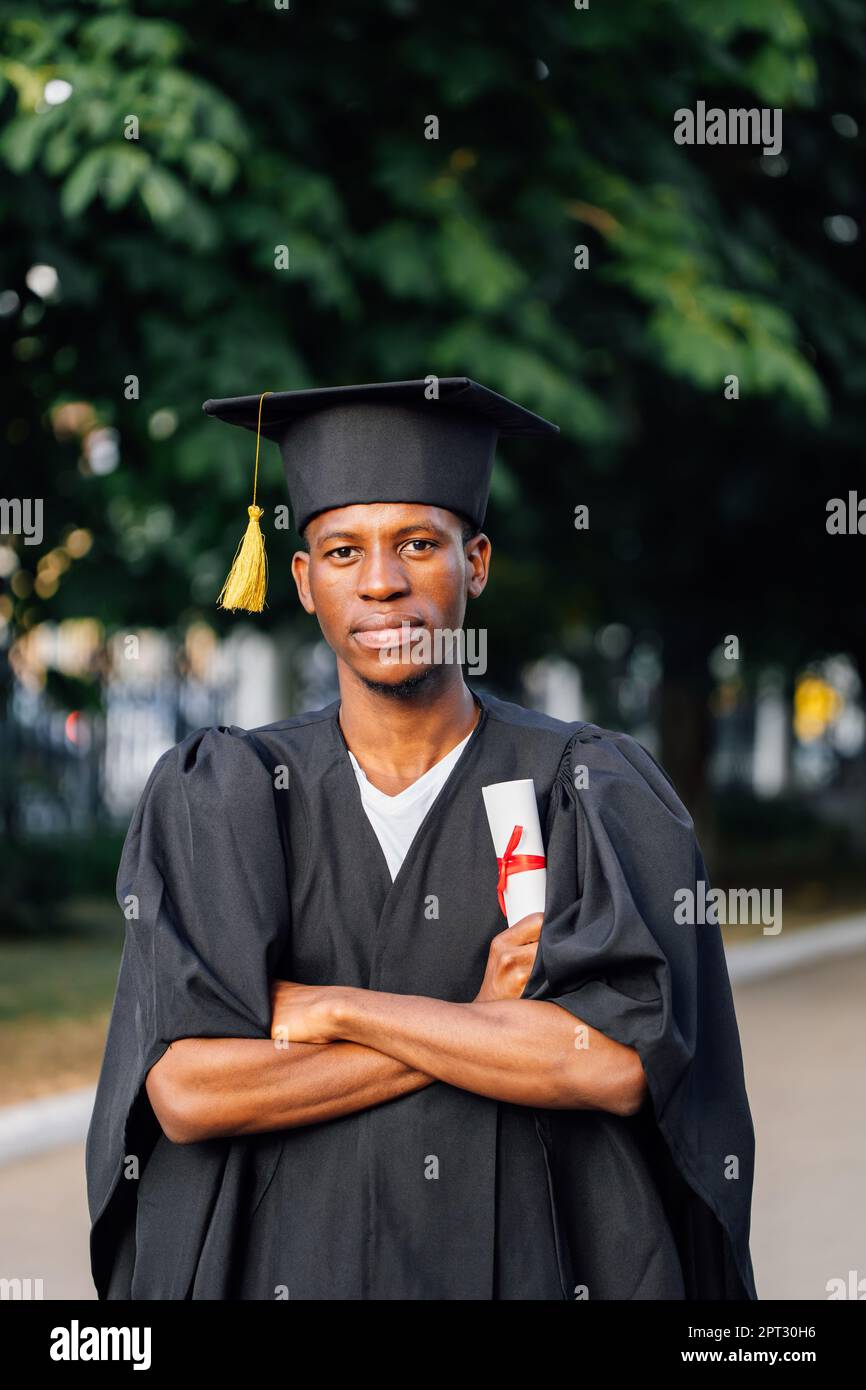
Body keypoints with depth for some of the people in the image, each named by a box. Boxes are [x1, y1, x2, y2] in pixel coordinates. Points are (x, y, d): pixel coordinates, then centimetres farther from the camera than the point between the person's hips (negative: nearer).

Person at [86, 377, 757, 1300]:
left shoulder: (596, 791, -5)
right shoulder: (212, 799, -3)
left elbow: (621, 1063, -18)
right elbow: (184, 1089, -15)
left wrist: (333, 1011, -15)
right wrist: (487, 1023, -16)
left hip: (530, 1263, 0)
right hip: (283, 1266, 1)